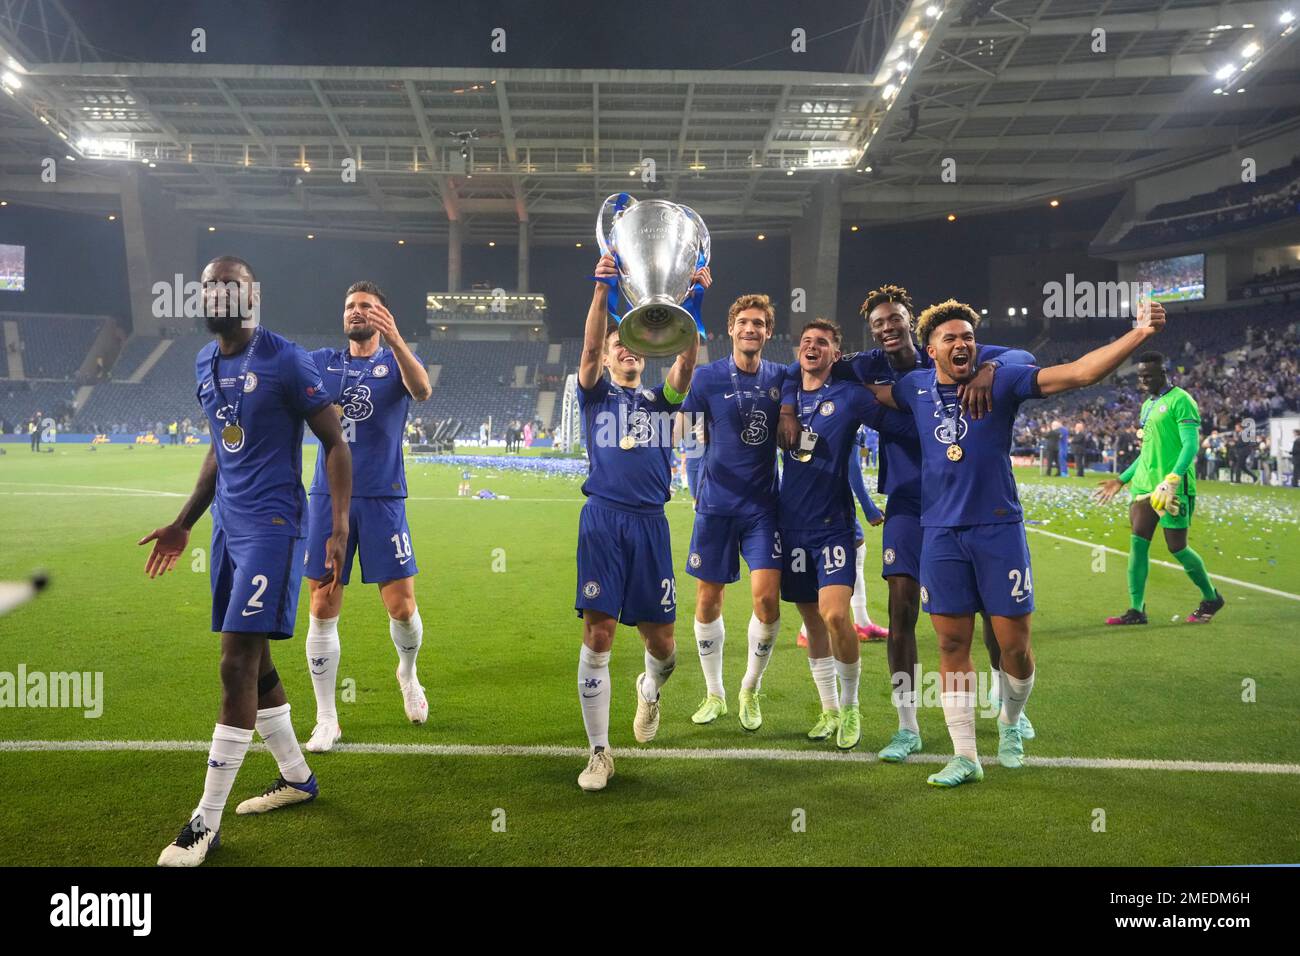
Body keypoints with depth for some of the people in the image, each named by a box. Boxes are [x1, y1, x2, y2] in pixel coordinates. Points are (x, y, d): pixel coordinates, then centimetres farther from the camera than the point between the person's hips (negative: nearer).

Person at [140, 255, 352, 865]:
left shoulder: (284, 362, -10)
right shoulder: (205, 364, 12)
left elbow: (334, 442, -8)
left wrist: (340, 526, -16)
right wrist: (184, 524, 24)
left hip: (272, 525, -8)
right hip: (228, 524, 8)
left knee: (237, 664, -9)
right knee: (253, 662, 12)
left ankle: (207, 824, 0)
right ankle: (296, 778, 30)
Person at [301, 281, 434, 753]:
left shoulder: (396, 360, 2)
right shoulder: (321, 361, 11)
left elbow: (422, 390, -21)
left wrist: (394, 339, -37)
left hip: (382, 499, -2)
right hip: (329, 497, 2)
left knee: (401, 607, -3)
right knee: (323, 611, 2)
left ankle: (408, 673, 30)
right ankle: (326, 719, 14)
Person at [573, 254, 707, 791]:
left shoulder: (661, 399, 16)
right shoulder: (595, 395, 12)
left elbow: (687, 361, -1)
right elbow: (589, 347, -7)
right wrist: (602, 291, -21)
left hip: (650, 523, 2)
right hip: (603, 520, -2)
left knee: (659, 637, 4)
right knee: (597, 634, -7)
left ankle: (650, 687, 41)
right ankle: (599, 753, 4)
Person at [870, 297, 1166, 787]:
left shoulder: (1001, 380, -3)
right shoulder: (915, 387, 7)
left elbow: (1080, 373, -13)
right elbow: (870, 390, 30)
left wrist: (1139, 333, -22)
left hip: (998, 528, -2)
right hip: (941, 534, 2)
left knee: (1014, 644, 1)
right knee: (952, 645, 5)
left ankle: (1010, 726, 32)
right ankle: (965, 757, 16)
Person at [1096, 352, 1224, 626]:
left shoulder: (1180, 400, -8)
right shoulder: (1147, 405, 18)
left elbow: (1190, 445, -16)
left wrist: (1173, 478, -29)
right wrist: (1121, 480, 25)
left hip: (1174, 489, -8)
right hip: (1144, 485, 8)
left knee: (1177, 548, -1)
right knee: (1137, 544, -1)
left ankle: (1211, 599, 21)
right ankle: (1136, 610, 2)